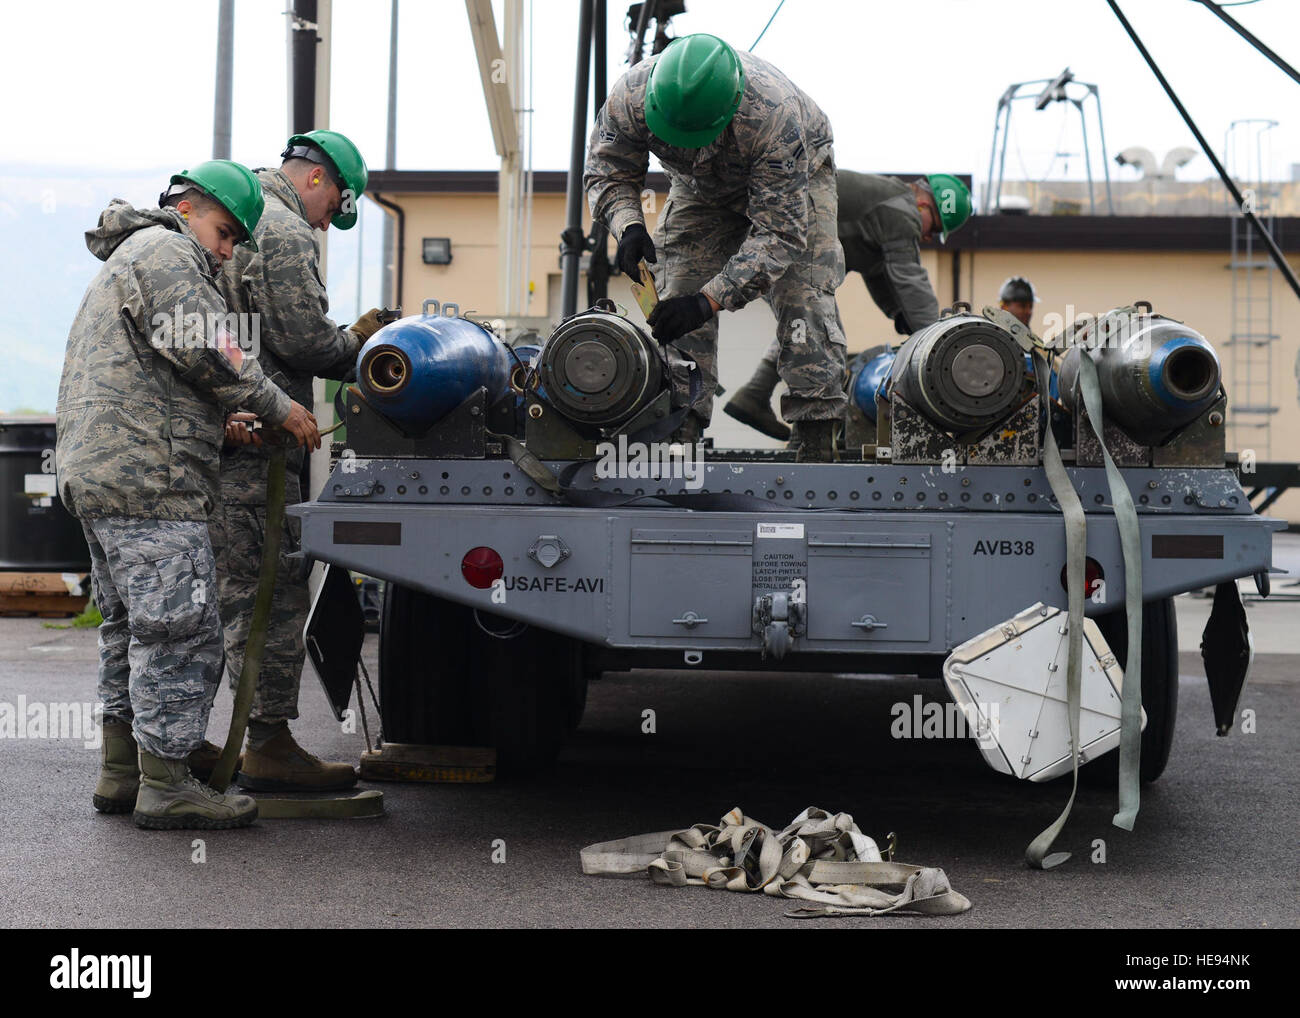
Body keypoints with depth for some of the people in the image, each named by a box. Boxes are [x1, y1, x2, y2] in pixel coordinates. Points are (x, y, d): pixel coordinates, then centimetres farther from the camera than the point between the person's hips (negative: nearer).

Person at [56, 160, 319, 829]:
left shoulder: (128, 261, 30)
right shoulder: (165, 252, -5)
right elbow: (200, 349, -17)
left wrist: (221, 424, 17)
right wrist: (278, 407, -9)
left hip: (95, 473, 11)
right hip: (146, 479, -11)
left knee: (132, 627, 16)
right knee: (179, 628, -9)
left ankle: (120, 774, 21)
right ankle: (165, 787, -7)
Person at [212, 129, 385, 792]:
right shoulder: (283, 231, -9)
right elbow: (303, 340, -15)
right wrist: (361, 345, 2)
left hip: (212, 433, 10)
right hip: (252, 442, -10)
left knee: (223, 592, 14)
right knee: (272, 595, -6)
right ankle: (269, 746, -3)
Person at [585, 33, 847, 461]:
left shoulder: (774, 117, -46)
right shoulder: (629, 97, -35)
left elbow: (778, 232, -41)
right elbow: (606, 172, -15)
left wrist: (709, 300, -48)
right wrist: (629, 226, -37)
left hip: (794, 174, -4)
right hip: (700, 185, 4)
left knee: (802, 294, -18)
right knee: (676, 292, -10)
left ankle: (818, 435, -16)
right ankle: (683, 427, -4)